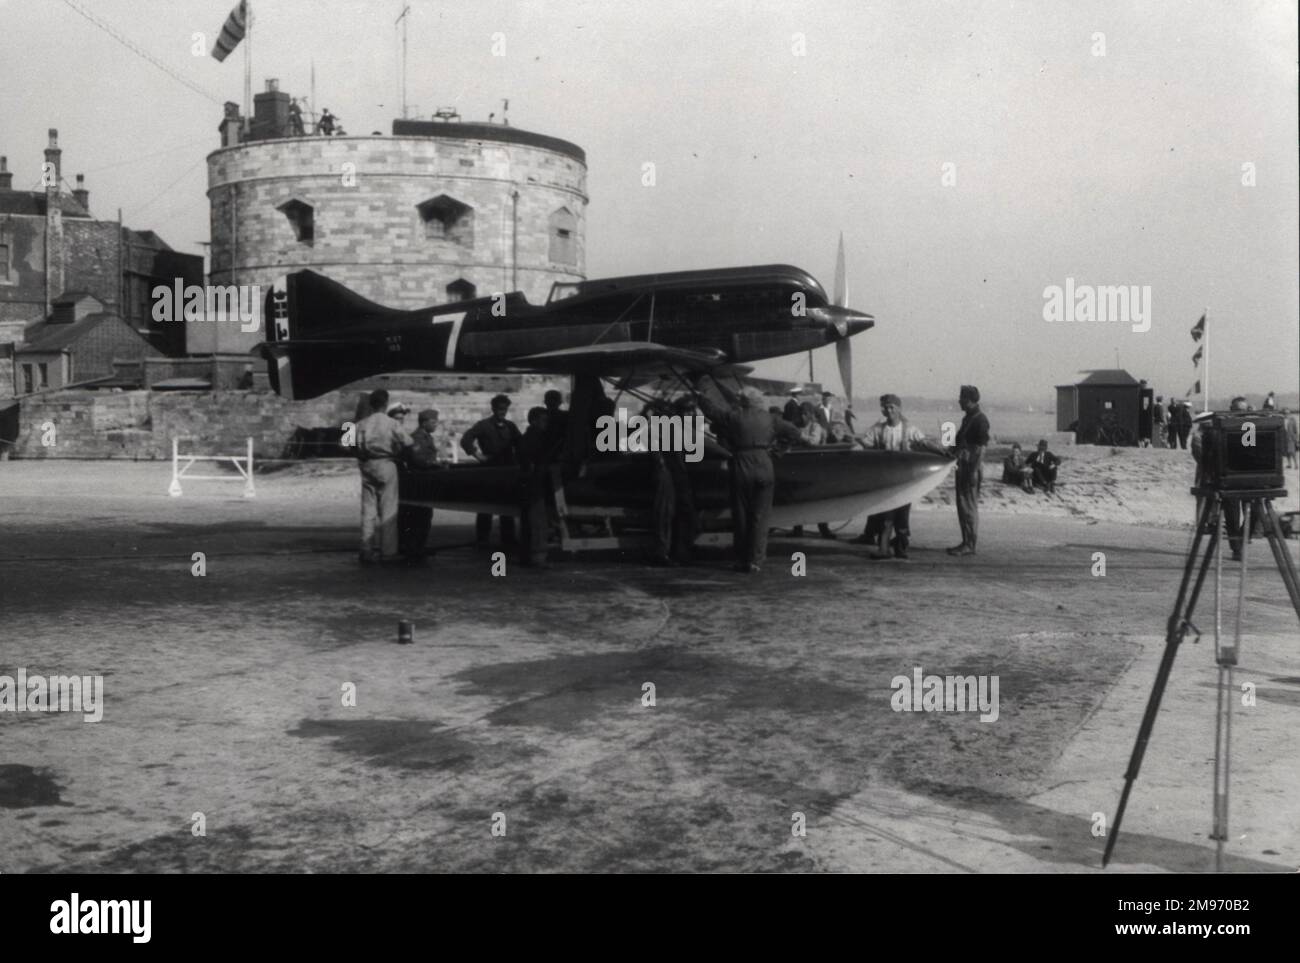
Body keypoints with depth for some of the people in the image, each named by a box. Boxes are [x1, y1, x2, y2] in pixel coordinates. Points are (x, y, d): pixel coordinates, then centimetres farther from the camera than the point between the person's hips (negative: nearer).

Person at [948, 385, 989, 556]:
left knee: (969, 506, -5)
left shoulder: (980, 419, -14)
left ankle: (970, 545, 0)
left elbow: (981, 447, -17)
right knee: (962, 505, 12)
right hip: (962, 465, 10)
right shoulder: (967, 418, 15)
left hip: (972, 467, -10)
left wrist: (974, 471, -21)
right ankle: (966, 542, 19)